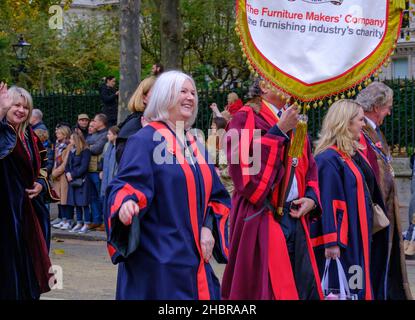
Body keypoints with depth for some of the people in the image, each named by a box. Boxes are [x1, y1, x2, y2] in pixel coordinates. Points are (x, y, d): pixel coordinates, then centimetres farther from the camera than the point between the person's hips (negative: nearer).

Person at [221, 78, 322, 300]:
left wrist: (311, 198, 4)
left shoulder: (293, 121, 19)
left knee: (305, 289, 4)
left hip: (295, 218, 7)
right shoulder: (246, 118, -5)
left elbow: (310, 168, 23)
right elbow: (244, 165, -19)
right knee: (268, 291, -7)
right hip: (260, 220, -7)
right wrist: (279, 131, -18)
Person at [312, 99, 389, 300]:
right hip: (343, 237, -9)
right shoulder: (329, 159, -16)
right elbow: (327, 202, -21)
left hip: (360, 234, 9)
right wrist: (331, 242, -25)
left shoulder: (356, 153, 12)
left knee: (359, 287, 12)